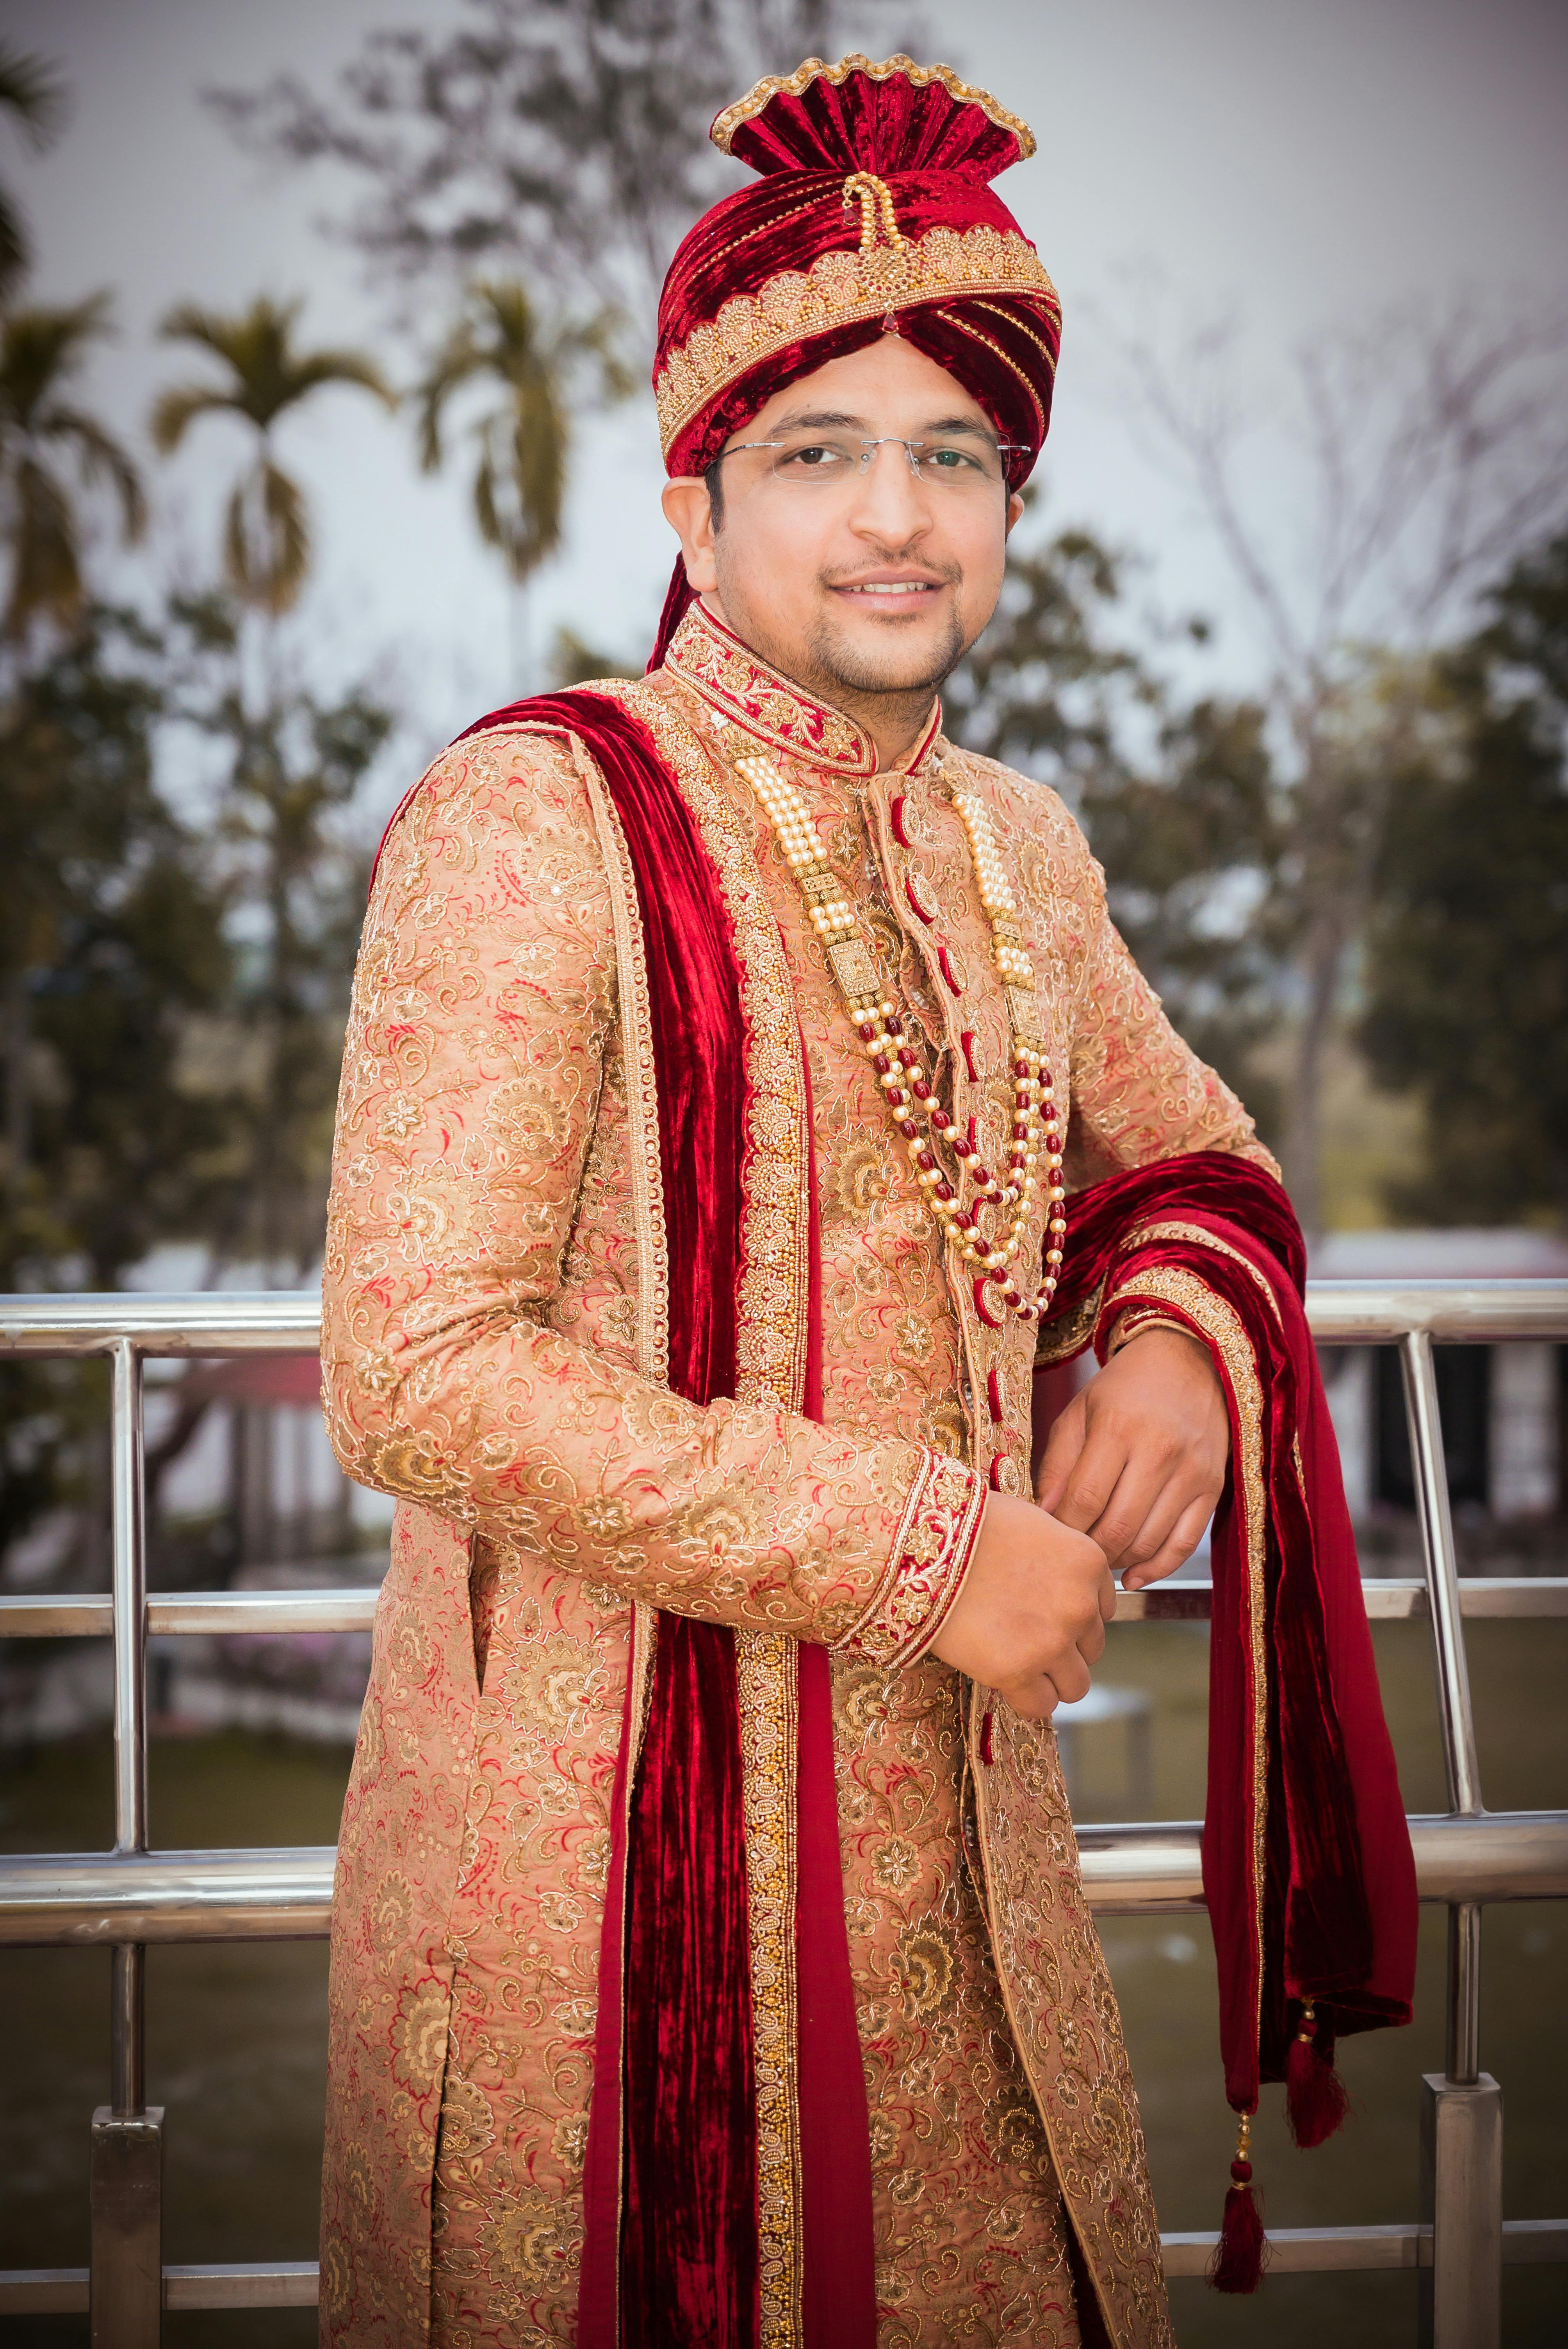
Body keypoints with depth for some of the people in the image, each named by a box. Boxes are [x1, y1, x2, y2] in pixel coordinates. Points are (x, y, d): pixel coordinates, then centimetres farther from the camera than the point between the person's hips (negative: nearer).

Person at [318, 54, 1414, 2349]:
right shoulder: (535, 817, -13)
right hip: (611, 1822, -6)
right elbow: (421, 1369, -19)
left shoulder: (1013, 845, 8)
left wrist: (1176, 1341, -2)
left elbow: (1193, 1160, 23)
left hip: (946, 1809, 6)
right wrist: (921, 1547, -19)